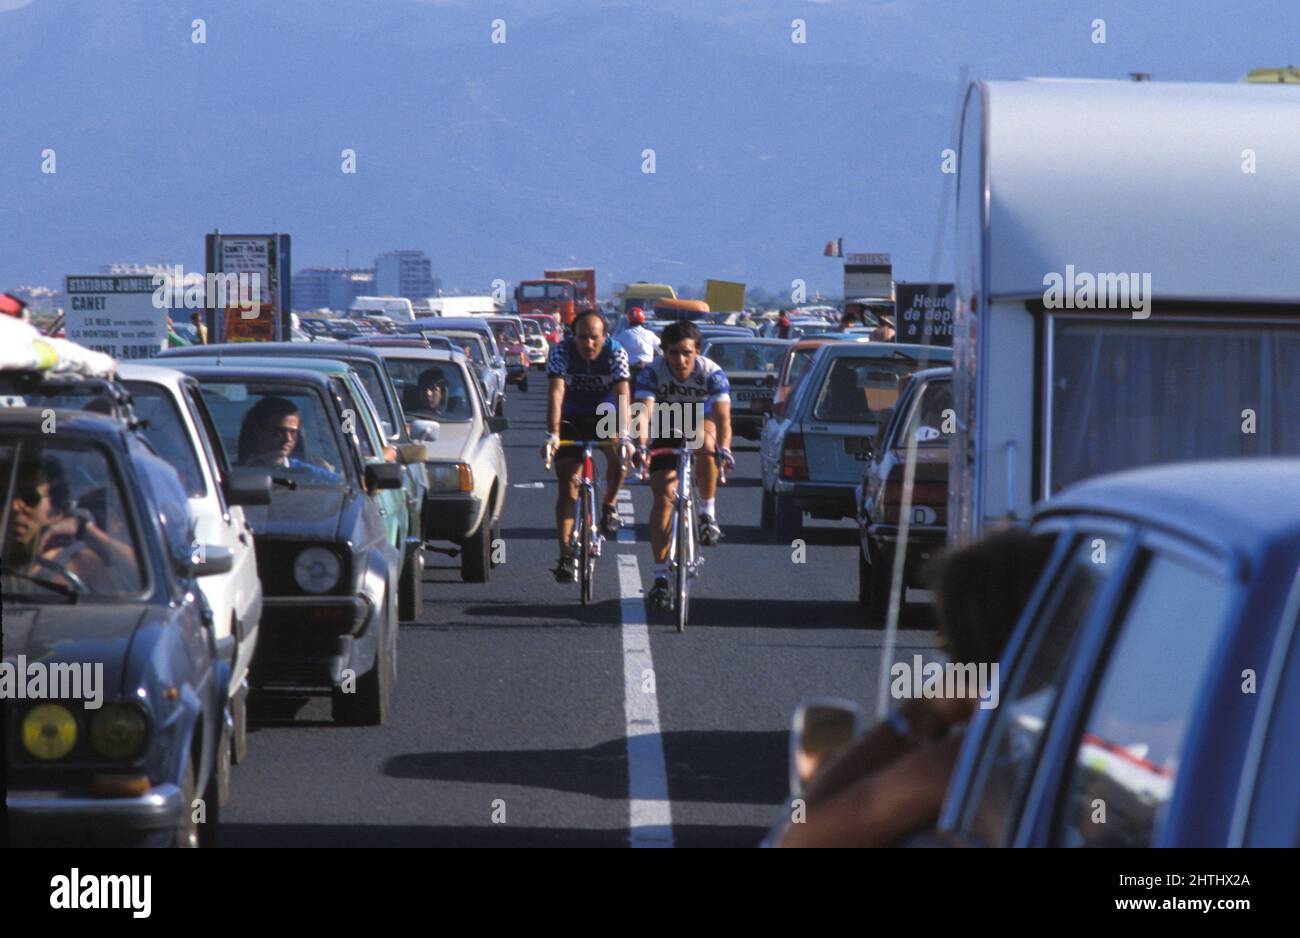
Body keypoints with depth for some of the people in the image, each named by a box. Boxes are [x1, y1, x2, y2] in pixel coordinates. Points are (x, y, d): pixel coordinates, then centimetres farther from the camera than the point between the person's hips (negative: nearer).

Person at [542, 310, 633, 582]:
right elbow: (556, 393, -33)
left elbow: (622, 395, -33)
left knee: (618, 452, -31)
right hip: (571, 419, 0)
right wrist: (552, 435, -46)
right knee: (567, 485, -8)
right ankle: (566, 557, -6)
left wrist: (624, 436, -47)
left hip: (604, 416, 0)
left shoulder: (616, 353, -23)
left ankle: (609, 506, -5)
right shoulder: (561, 352, -23)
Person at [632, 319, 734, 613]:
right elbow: (643, 412, -37)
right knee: (663, 497, -13)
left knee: (704, 442, -37)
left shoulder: (712, 373, -26)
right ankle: (660, 578, -7)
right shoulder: (652, 373, -25)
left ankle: (708, 514, -20)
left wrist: (724, 448, -55)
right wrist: (641, 445, -56)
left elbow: (722, 416, -36)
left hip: (701, 427, -1)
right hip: (666, 436, 1)